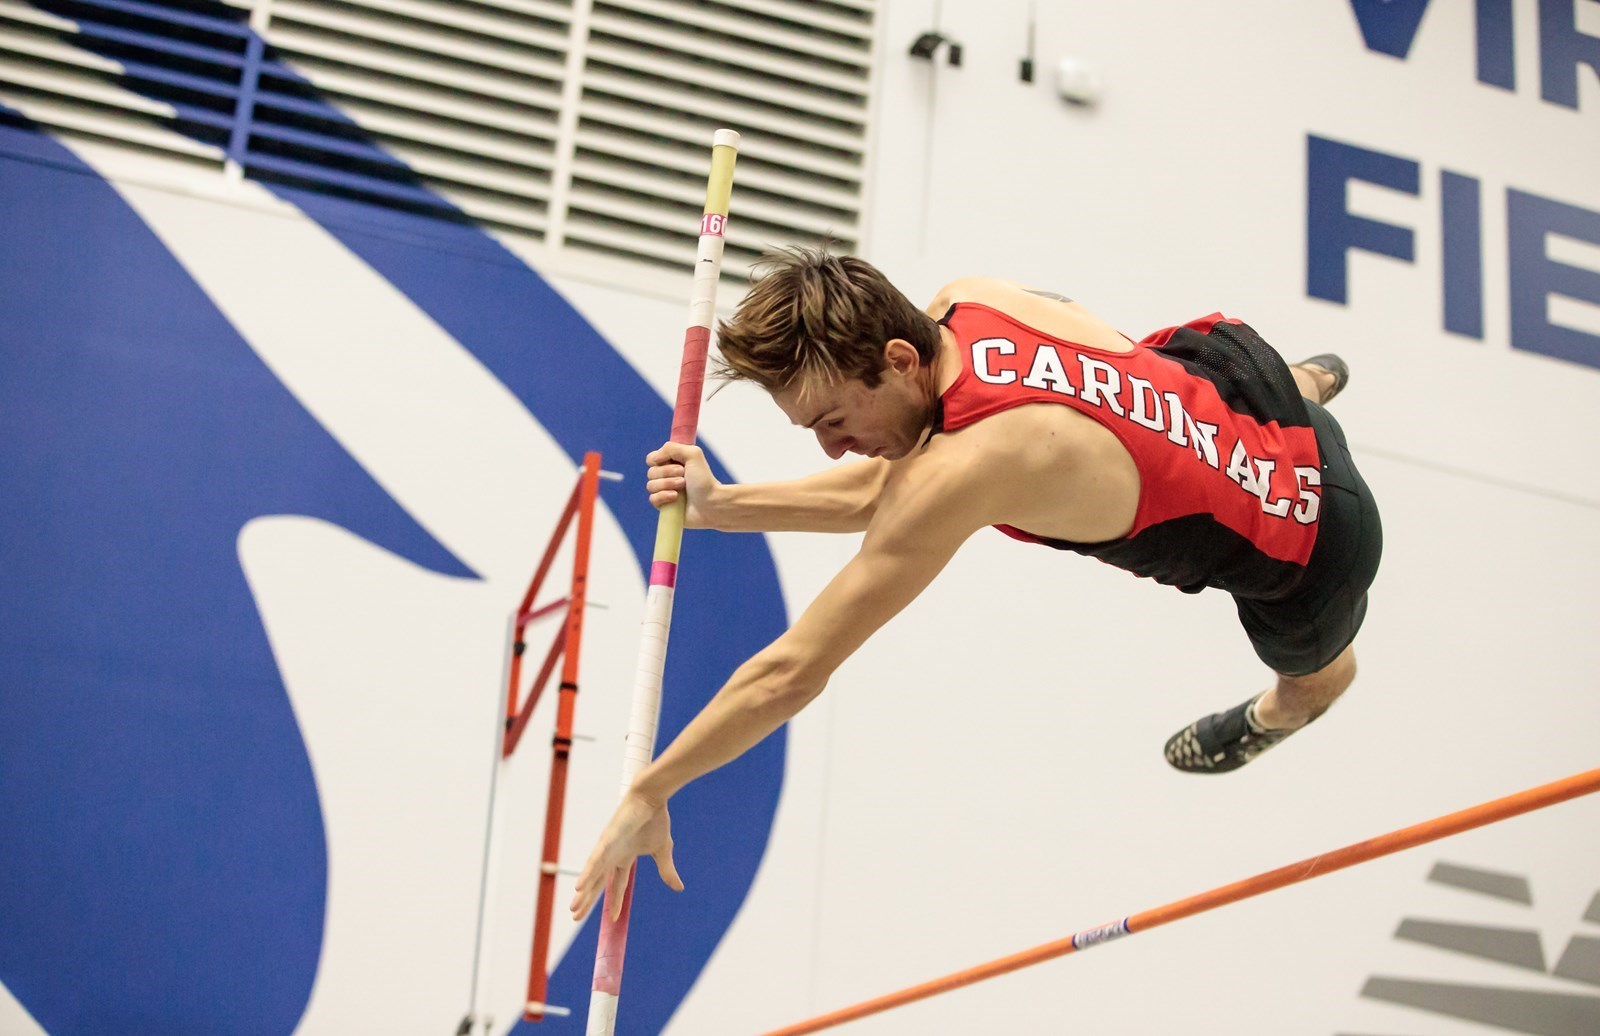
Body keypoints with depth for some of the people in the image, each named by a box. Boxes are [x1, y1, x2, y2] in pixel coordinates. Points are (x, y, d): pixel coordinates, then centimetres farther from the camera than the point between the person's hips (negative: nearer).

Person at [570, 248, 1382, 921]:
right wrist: (720, 506, -19)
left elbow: (789, 673, -40)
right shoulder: (967, 298, -25)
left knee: (1316, 678, 36)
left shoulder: (964, 470, -47)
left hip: (1309, 538, -4)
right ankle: (1310, 383, 75)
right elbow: (883, 489, -9)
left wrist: (647, 796, -31)